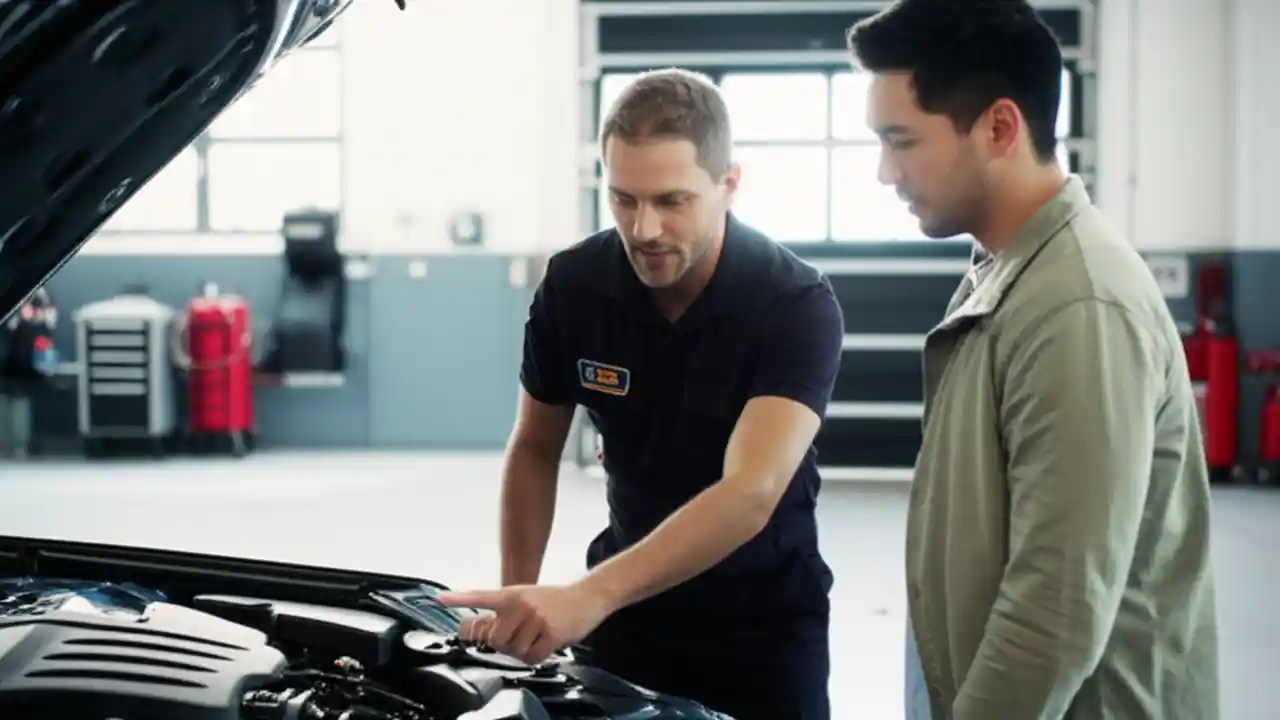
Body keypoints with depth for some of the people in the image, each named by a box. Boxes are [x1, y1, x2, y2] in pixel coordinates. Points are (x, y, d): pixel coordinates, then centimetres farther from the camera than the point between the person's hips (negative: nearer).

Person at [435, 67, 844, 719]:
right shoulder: (572, 285, -13)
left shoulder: (798, 307, -24)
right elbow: (534, 449, 2)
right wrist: (519, 608, -6)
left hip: (763, 621, -2)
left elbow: (750, 494, -36)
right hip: (626, 604, 3)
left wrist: (588, 597, -49)